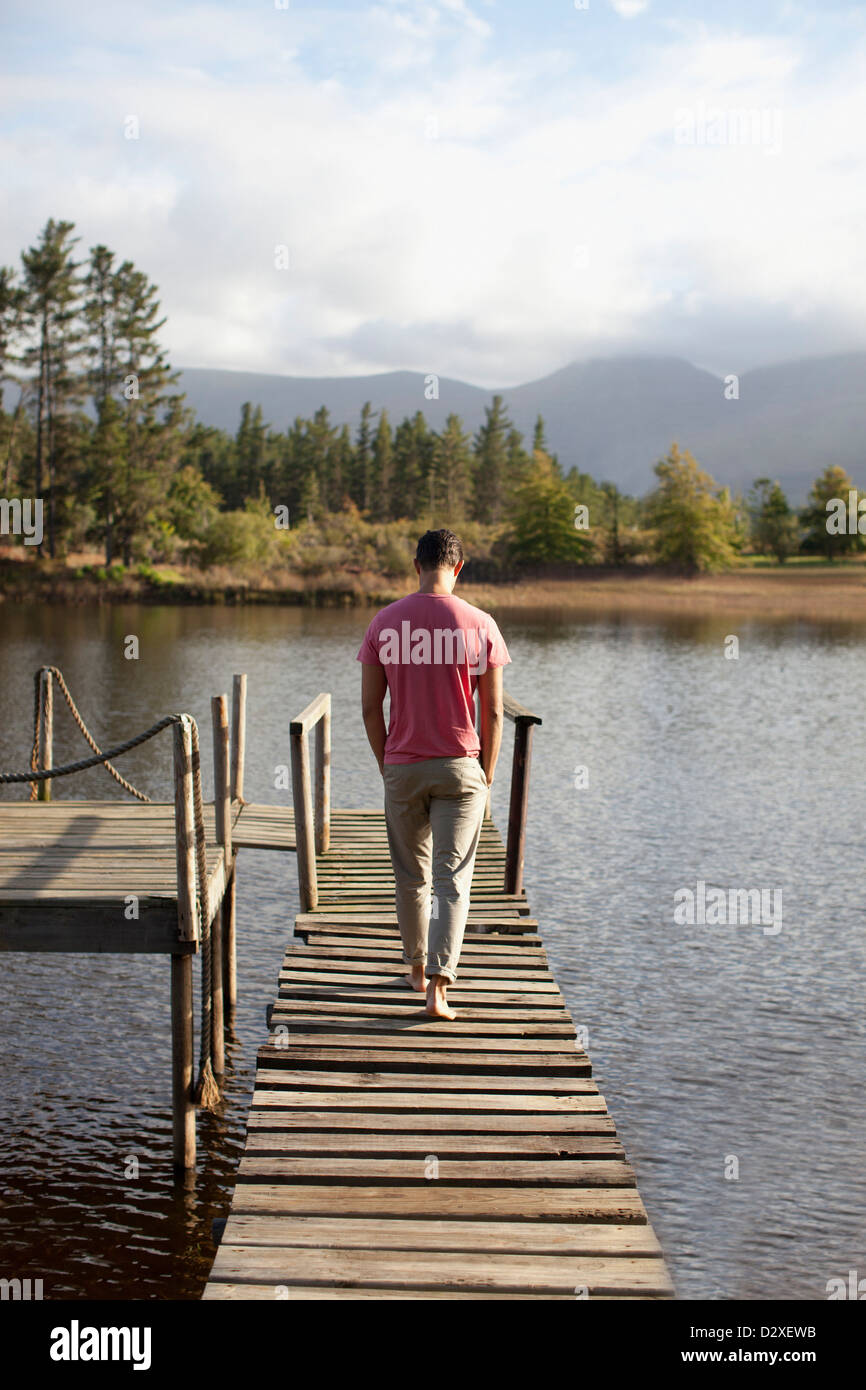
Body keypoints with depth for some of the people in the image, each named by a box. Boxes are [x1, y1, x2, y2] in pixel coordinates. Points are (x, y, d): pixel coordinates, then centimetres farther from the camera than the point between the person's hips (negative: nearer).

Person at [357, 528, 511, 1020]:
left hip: (402, 769, 2)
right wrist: (487, 777, 6)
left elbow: (370, 707, 0)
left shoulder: (385, 623, -2)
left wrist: (387, 765, 12)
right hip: (460, 768, -2)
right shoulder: (480, 625, -7)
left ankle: (418, 969, 34)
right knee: (452, 879, 0)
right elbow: (493, 712, -5)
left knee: (411, 877, 18)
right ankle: (439, 988, -8)